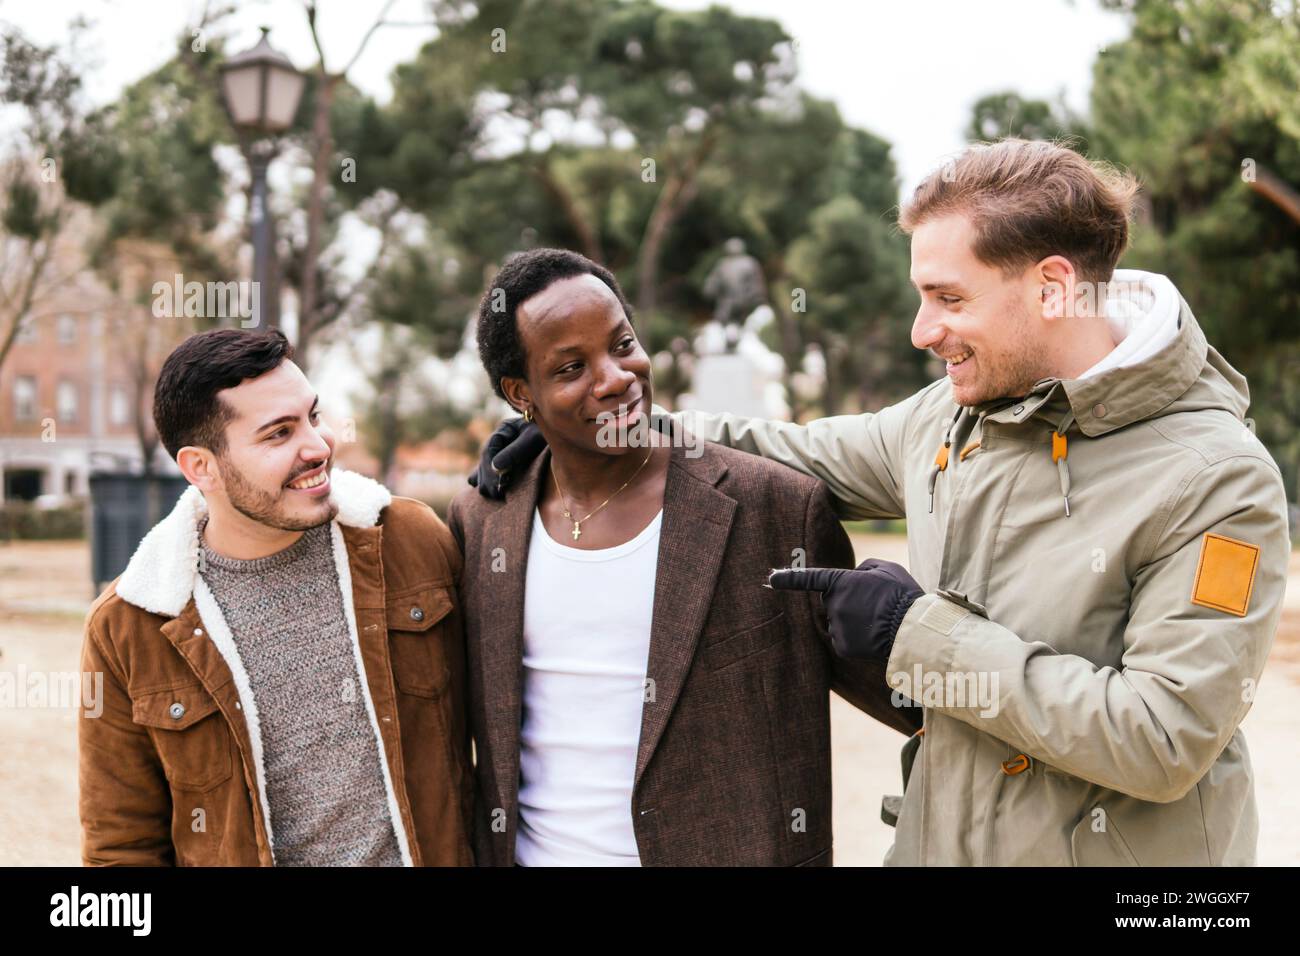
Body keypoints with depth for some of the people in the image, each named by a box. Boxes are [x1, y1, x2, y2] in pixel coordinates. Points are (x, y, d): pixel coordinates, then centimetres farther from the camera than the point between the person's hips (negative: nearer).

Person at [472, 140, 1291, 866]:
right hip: (938, 840, 6)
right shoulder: (949, 418, 1)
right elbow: (796, 454, 15)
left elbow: (1165, 739, -24)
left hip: (1118, 844, -5)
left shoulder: (1220, 482, -19)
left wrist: (924, 634, -21)